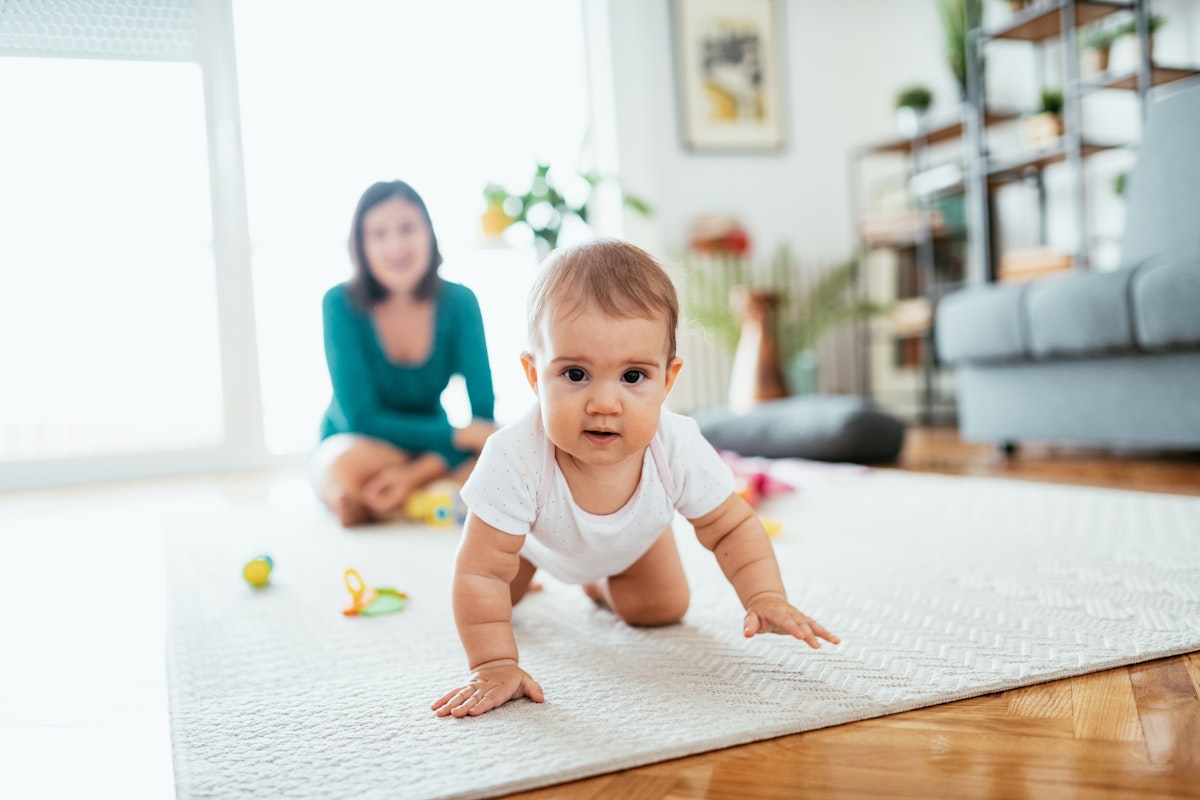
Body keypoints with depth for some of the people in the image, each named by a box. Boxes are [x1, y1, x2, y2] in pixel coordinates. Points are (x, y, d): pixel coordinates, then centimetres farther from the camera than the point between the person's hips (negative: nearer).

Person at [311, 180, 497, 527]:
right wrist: (459, 434, -31)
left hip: (430, 446, 3)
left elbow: (483, 414, -14)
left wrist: (413, 475, -30)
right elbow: (359, 419, -20)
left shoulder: (459, 302, -9)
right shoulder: (341, 304, -16)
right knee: (351, 465, -39)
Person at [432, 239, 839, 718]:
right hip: (530, 534, -1)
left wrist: (766, 599, -36)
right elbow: (480, 573, -39)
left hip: (633, 542, 2)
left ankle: (600, 582, 40)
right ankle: (530, 570, 44)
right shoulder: (516, 459, -48)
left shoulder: (679, 450, -40)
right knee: (489, 603, 11)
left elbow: (733, 528, -23)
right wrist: (494, 665, -41)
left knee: (664, 610, 9)